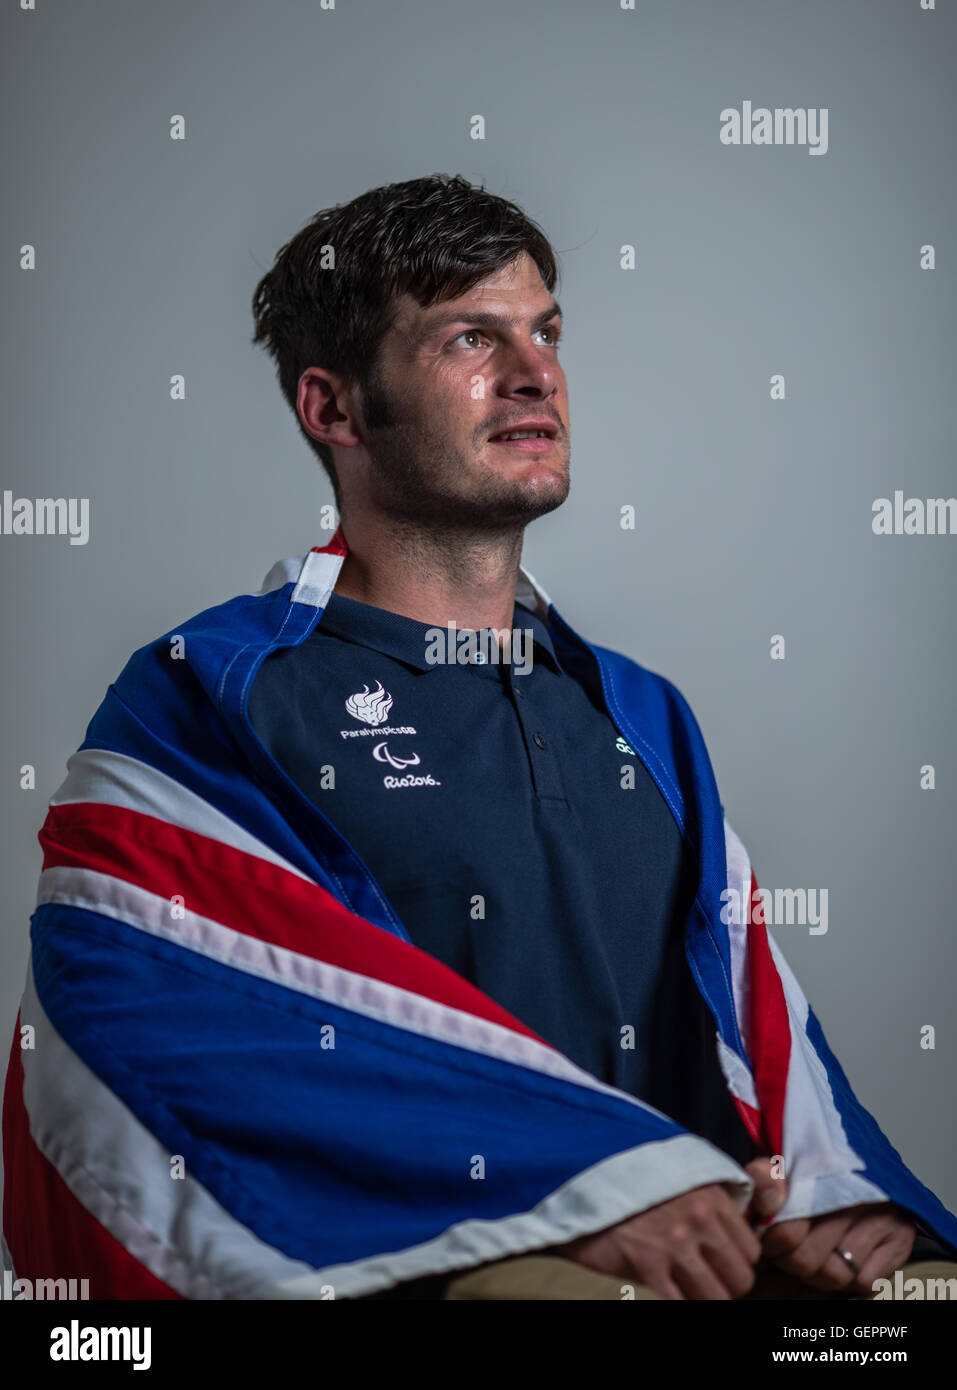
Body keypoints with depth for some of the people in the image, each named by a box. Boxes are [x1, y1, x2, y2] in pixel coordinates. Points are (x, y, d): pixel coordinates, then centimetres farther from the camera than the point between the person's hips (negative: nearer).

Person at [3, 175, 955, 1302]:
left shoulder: (642, 716, 21)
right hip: (404, 1260, -5)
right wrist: (597, 1178, -20)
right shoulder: (202, 703, 2)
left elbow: (753, 999, 16)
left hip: (710, 1242, 6)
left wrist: (826, 1193, -8)